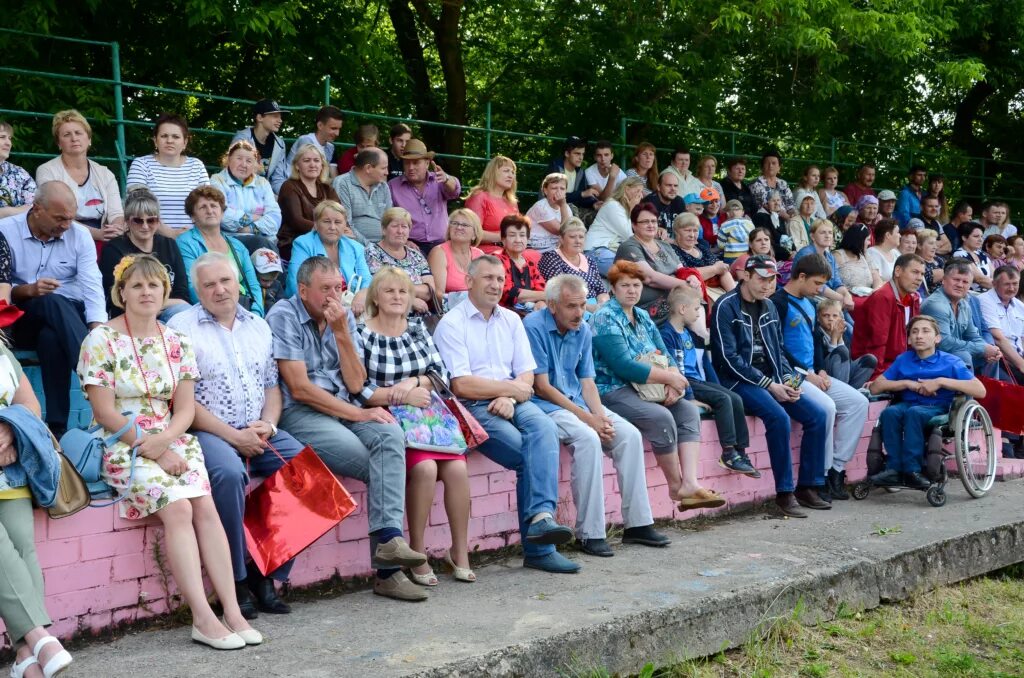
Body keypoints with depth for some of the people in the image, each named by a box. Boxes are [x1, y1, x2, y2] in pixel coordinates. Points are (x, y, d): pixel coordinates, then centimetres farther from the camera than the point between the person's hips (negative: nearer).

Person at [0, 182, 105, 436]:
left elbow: (92, 287, -9)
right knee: (53, 302, -35)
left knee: (51, 337, -34)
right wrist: (28, 290, -23)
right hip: (23, 318, -2)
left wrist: (96, 332, -24)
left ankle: (57, 425, -36)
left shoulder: (80, 234, 3)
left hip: (70, 315, 2)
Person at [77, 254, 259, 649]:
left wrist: (164, 440, -14)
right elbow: (105, 412, -9)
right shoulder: (102, 340, -3)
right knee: (178, 508, -26)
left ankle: (232, 610, -21)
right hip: (121, 446, -4)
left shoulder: (177, 343, 11)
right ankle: (203, 619, -26)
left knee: (205, 506, -20)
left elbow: (185, 408, 7)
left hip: (171, 441, 5)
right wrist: (152, 451, -14)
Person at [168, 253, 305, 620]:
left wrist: (268, 424, -2)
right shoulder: (181, 328, -2)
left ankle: (266, 574, -10)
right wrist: (232, 436, -14)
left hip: (258, 433, 6)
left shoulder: (259, 326, 17)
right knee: (228, 472, -35)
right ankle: (236, 580, -20)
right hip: (206, 433, -5)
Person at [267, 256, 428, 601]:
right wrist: (358, 414, -13)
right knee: (382, 465, -23)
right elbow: (299, 388, -12)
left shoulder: (344, 317, 13)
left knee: (390, 435, -27)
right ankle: (387, 568, -16)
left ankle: (388, 539, -35)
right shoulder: (283, 317, -4)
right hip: (300, 414, -5)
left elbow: (355, 385, 5)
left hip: (346, 407, 5)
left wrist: (341, 333, -7)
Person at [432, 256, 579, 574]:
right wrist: (512, 387, -3)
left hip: (511, 403, 4)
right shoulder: (451, 324, 0)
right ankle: (539, 547, -23)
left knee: (545, 428, -30)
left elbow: (526, 375, 11)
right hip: (473, 408, -4)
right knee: (532, 454, -26)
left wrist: (509, 398, -10)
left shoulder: (511, 320, 19)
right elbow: (462, 385, -10)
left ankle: (541, 517, -42)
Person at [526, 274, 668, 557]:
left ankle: (638, 524, -4)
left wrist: (600, 416, -11)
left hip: (578, 402, 7)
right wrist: (585, 417, -17)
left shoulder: (583, 331, 9)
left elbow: (587, 382, 9)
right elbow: (541, 386, -15)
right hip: (545, 405, -7)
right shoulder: (533, 326, -13)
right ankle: (590, 533, -26)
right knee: (587, 438, -32)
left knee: (629, 435, -11)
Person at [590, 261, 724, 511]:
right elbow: (623, 366, -20)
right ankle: (676, 485, -12)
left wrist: (673, 381, -12)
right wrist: (669, 377, -16)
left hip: (644, 389, 8)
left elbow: (665, 355, 11)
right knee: (661, 417, -29)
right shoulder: (605, 319, -9)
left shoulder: (643, 317, 17)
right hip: (613, 391, -8)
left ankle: (690, 483, -23)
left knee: (689, 410, -12)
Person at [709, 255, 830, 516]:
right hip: (738, 381, -7)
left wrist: (788, 380, 0)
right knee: (778, 416, -31)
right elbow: (729, 358, -15)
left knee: (817, 414, -8)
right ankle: (785, 492, -20)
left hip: (772, 379, 8)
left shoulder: (768, 307, 15)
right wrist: (769, 385, -16)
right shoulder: (725, 307, -9)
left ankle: (808, 486, 1)